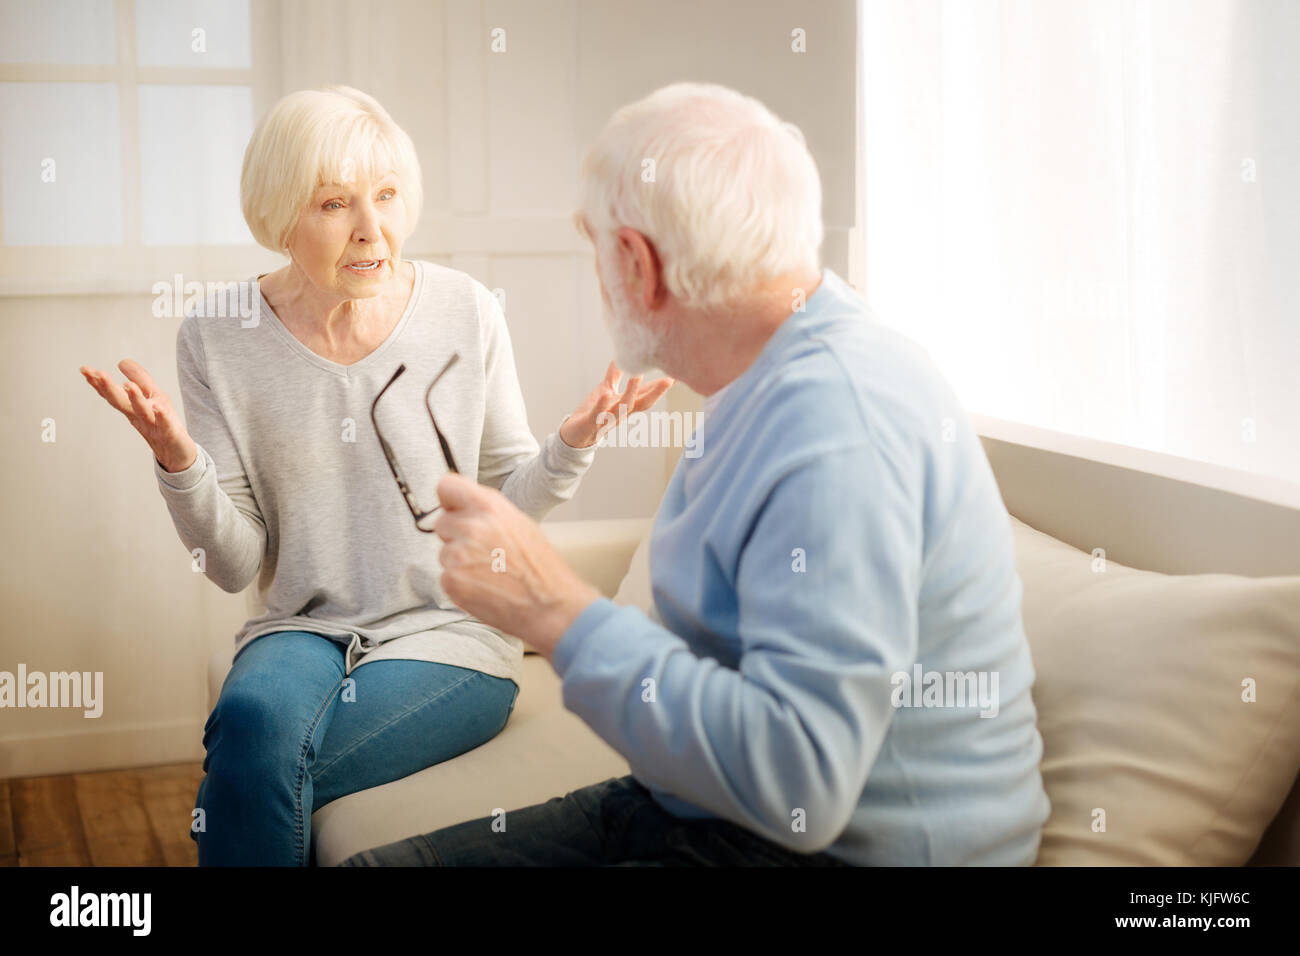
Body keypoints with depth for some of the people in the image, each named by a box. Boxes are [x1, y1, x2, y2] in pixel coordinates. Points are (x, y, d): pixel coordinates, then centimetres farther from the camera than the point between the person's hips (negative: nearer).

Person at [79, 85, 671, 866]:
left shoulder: (465, 312, -4)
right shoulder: (219, 338, -2)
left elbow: (509, 501, 4)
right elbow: (234, 565, -2)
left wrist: (573, 442, -15)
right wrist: (177, 460, -20)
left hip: (452, 634, -1)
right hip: (305, 629, 2)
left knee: (249, 777, -25)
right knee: (255, 716, -32)